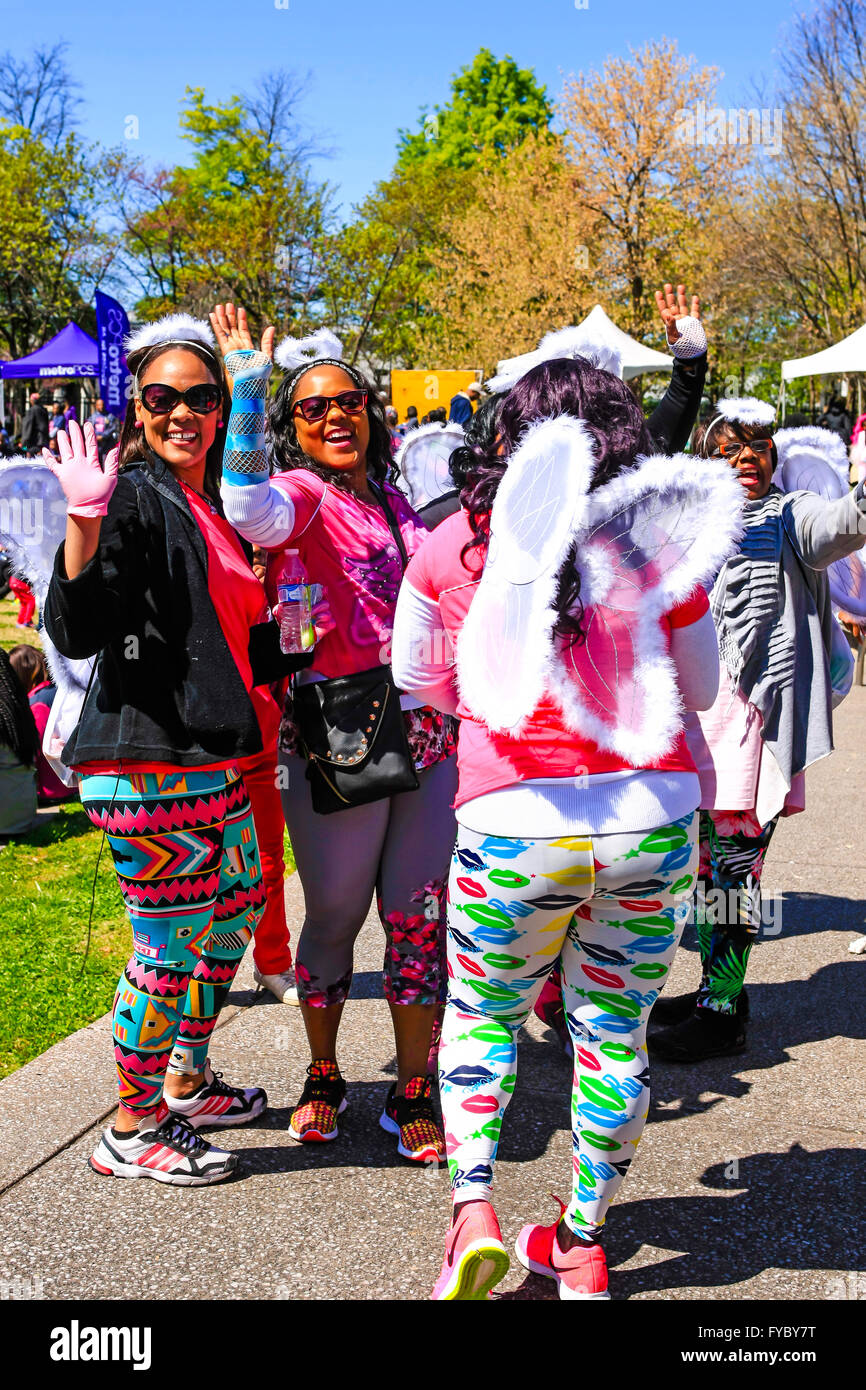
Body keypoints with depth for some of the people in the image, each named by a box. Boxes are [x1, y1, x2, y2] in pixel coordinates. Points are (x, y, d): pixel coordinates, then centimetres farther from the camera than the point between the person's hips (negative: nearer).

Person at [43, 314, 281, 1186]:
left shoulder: (214, 506, 16)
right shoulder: (132, 498, -11)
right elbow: (77, 633, -22)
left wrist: (256, 700, 21)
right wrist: (85, 520, -31)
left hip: (215, 758, 9)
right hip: (147, 763, -9)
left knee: (236, 912, 20)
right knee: (171, 945, -2)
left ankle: (186, 1083, 38)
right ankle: (131, 1130, 17)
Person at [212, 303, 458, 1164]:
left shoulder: (388, 496, 16)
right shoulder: (304, 494, -6)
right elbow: (251, 509, -31)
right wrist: (250, 380, -32)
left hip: (425, 732, 6)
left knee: (418, 915, 8)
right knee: (334, 915, 8)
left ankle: (412, 1094, 22)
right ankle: (322, 1078, 30)